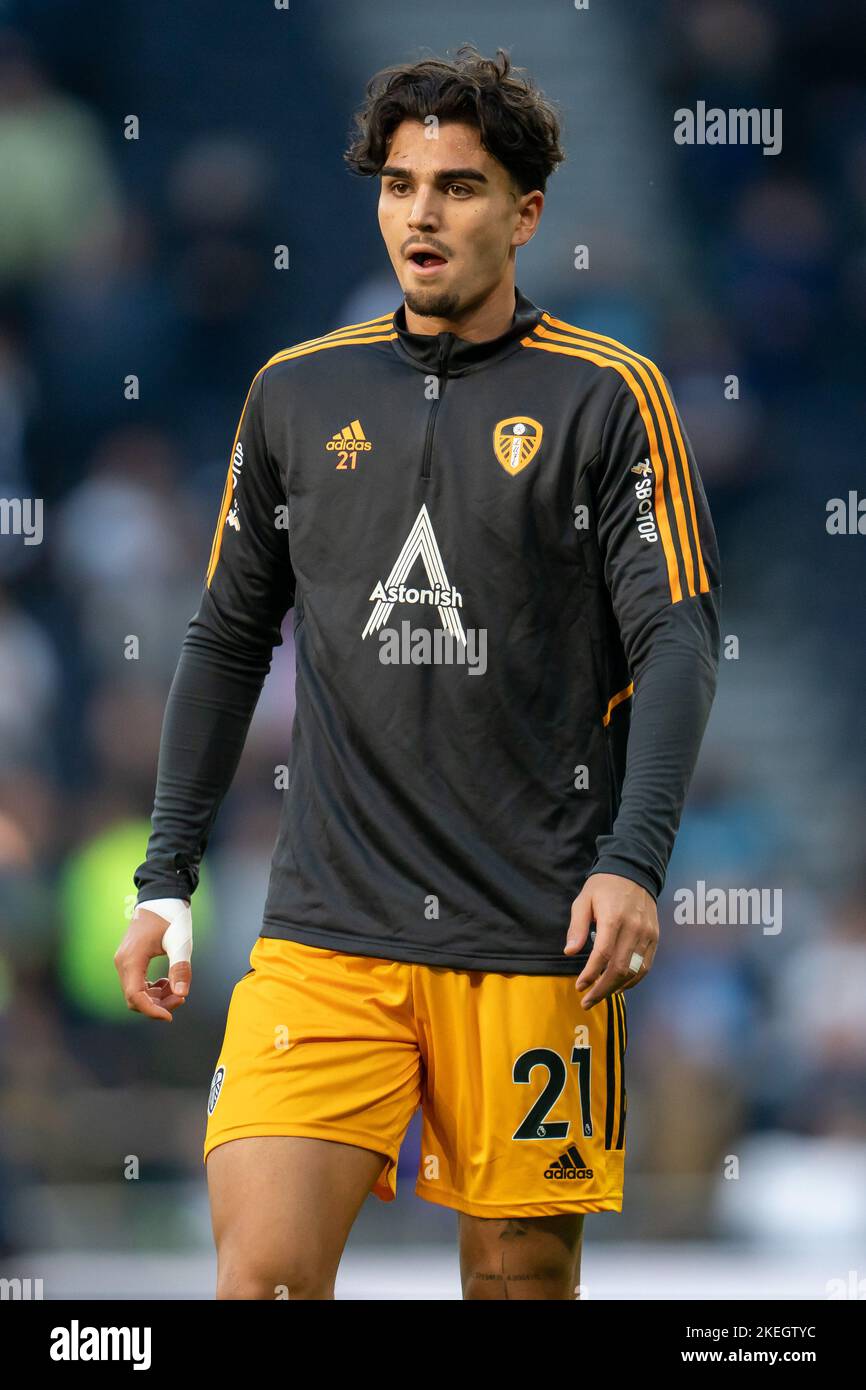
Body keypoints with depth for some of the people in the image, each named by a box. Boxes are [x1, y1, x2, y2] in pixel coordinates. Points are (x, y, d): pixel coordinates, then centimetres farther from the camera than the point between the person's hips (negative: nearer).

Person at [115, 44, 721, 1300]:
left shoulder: (608, 396, 1)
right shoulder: (296, 393, 10)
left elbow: (679, 640, -4)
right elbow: (227, 640, 17)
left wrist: (633, 862, -18)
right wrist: (167, 878, 12)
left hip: (534, 936, -2)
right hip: (325, 929, 2)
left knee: (520, 1270, 3)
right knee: (262, 1269, -12)